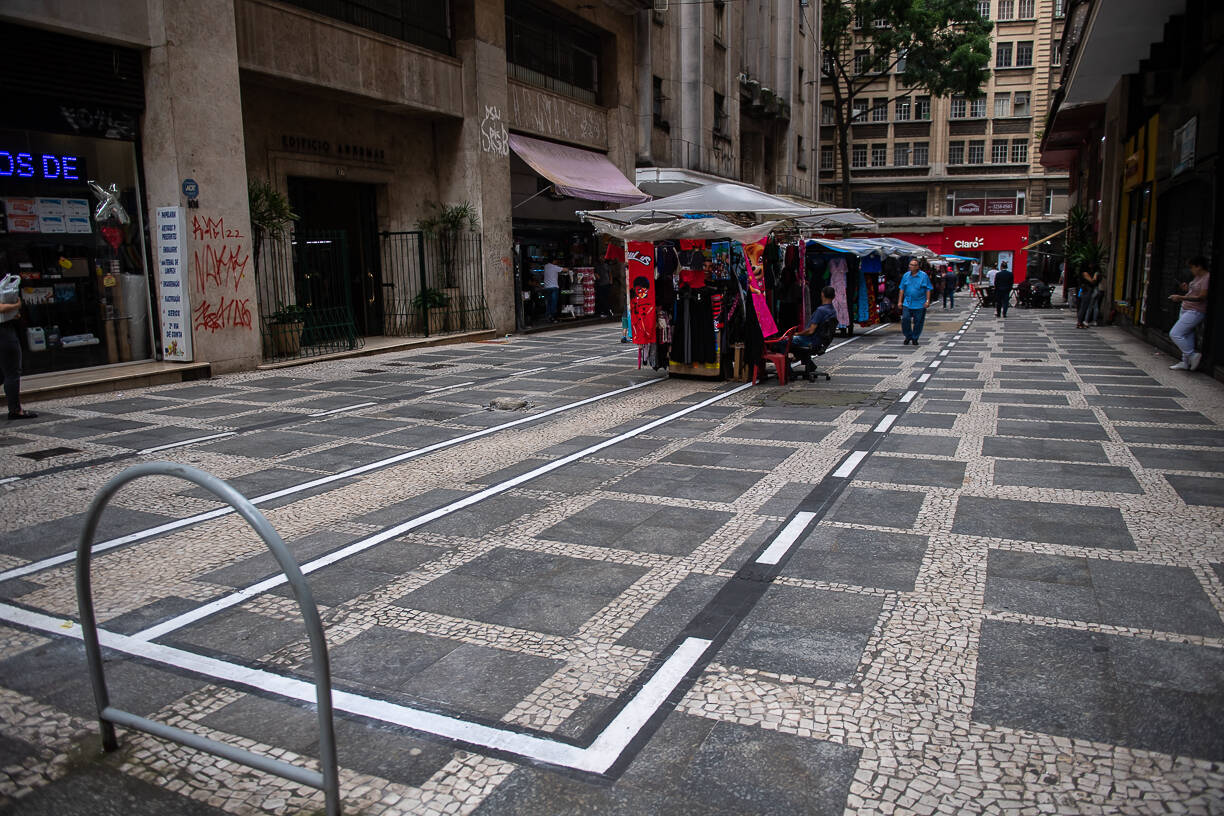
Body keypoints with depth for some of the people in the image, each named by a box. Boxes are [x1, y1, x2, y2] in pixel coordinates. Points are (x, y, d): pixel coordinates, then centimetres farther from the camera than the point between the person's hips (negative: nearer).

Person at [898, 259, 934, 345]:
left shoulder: (923, 276, -1)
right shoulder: (906, 275, 8)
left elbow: (928, 289, 0)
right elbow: (902, 289, 12)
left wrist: (928, 301, -8)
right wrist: (900, 301, 8)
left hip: (920, 304, -2)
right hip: (907, 303, 2)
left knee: (918, 322, 4)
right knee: (905, 320, -8)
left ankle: (915, 338, 19)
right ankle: (908, 337, 11)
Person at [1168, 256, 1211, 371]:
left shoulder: (1207, 278, -16)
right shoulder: (1197, 277, 14)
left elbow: (1201, 297, -22)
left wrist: (1181, 297, -26)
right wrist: (1187, 290, 6)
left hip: (1195, 312, -10)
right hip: (1186, 309, 10)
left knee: (1175, 334, -13)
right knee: (1187, 336, 11)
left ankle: (1193, 355, -3)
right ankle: (1185, 362, 16)